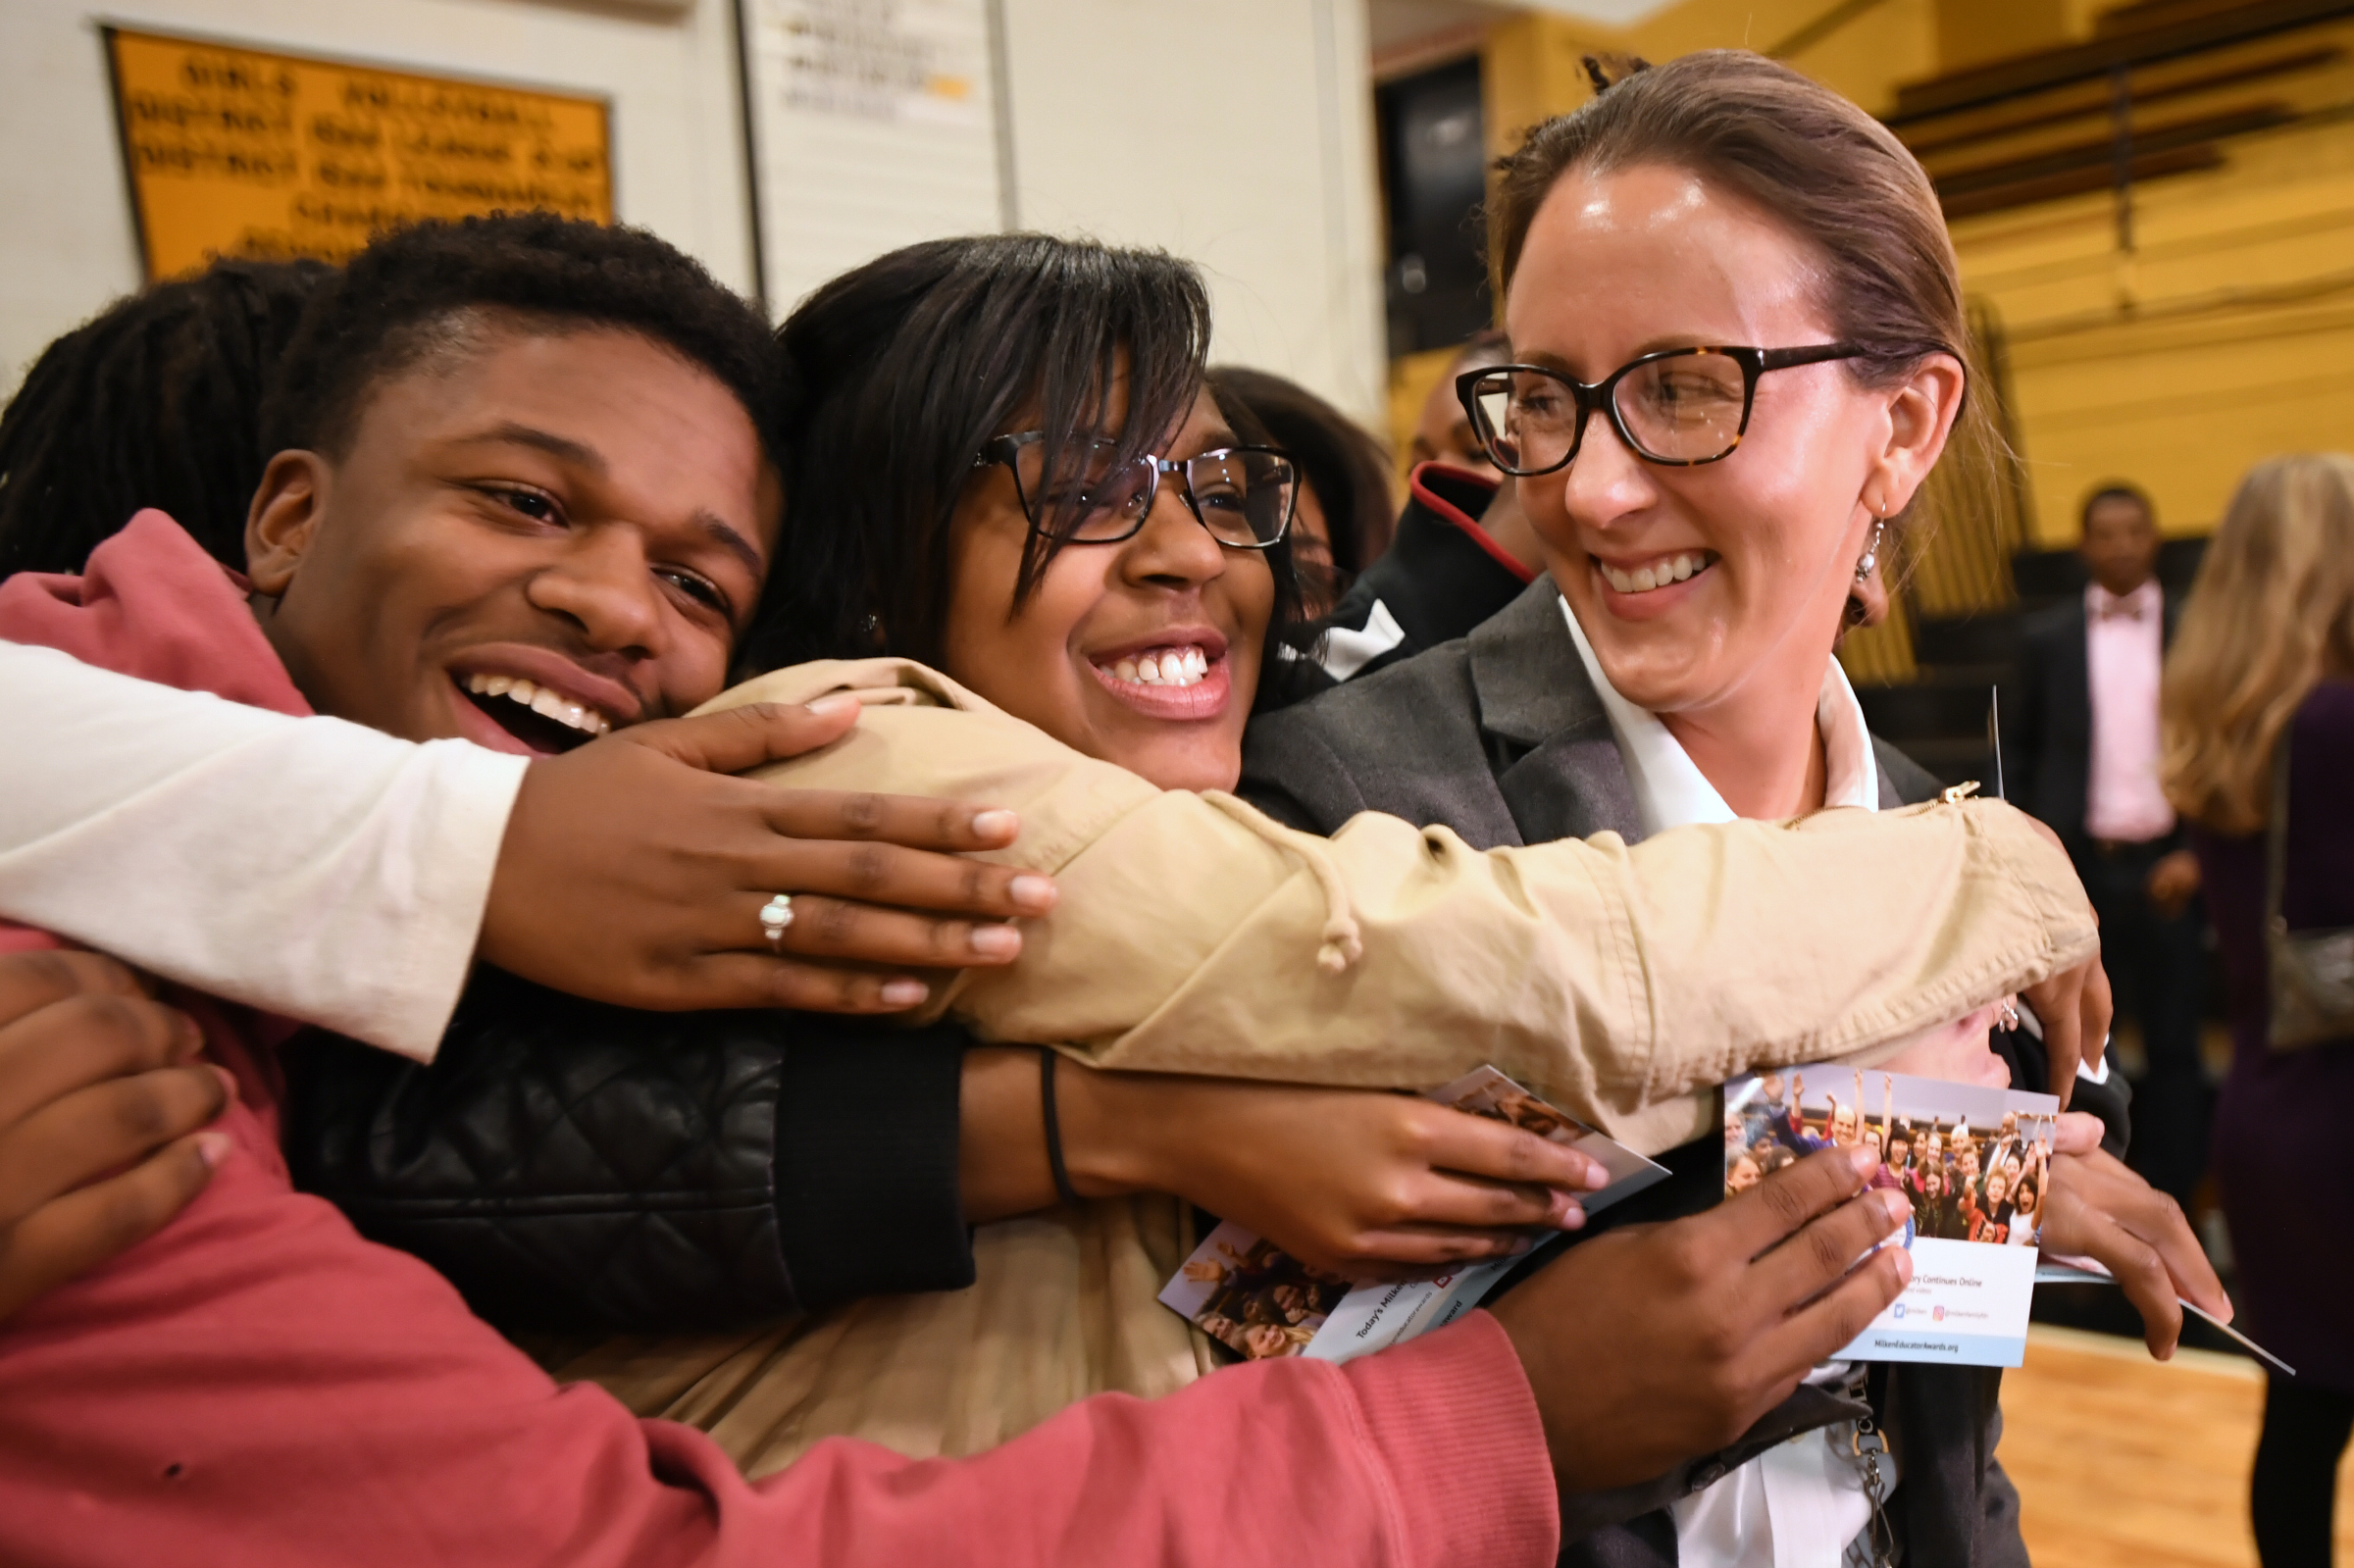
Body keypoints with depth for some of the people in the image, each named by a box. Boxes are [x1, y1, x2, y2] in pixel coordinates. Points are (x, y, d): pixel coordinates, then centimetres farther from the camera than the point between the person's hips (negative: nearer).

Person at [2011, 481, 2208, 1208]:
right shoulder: (2047, 637, 7)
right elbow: (2023, 750, 9)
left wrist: (2195, 854, -5)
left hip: (2166, 867, 0)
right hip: (2078, 865, 0)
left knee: (2173, 1042, 5)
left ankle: (2170, 1203, 14)